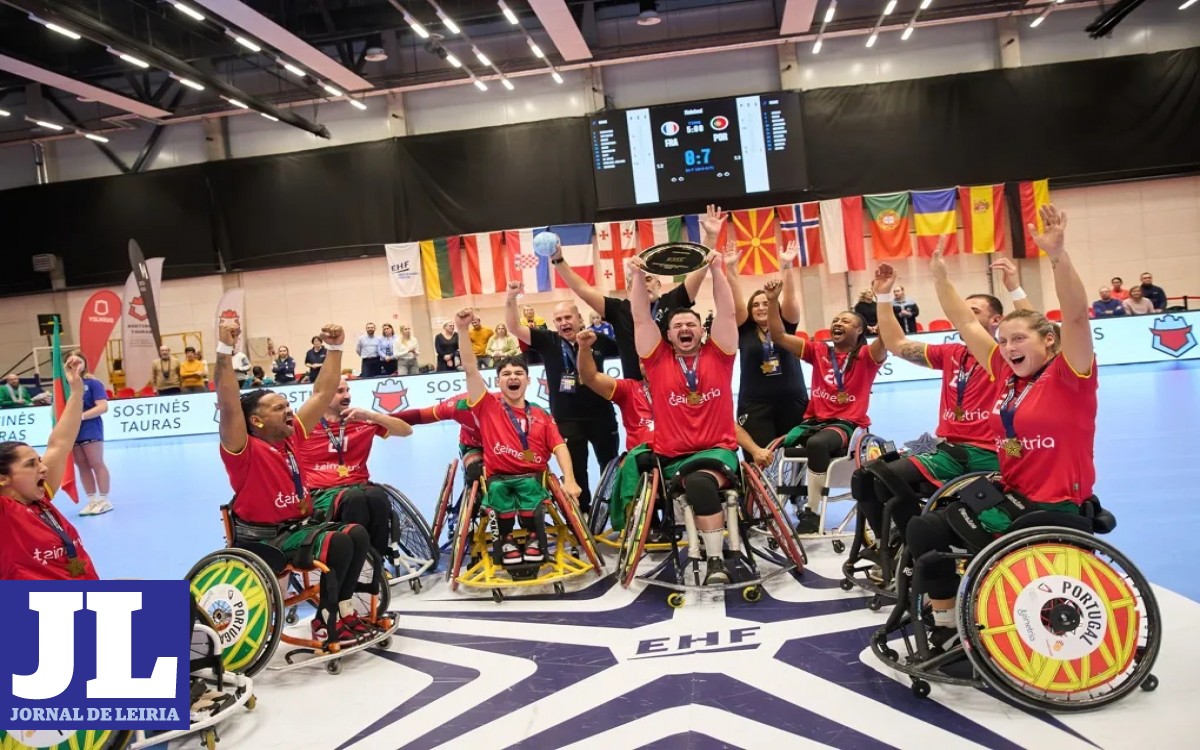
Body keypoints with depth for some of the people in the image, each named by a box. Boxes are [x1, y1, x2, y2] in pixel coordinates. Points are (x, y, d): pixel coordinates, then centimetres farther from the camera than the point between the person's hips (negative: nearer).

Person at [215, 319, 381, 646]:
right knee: (336, 543, -25)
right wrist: (225, 350, -39)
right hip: (262, 538, -8)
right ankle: (325, 623, -10)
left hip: (299, 525, 8)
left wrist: (335, 349, 7)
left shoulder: (290, 437, 5)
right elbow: (228, 406, -31)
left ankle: (344, 612, 1)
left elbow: (322, 394, 9)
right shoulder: (245, 450, -14)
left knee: (357, 533, -8)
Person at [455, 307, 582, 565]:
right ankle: (506, 539, -7)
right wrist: (463, 329, -12)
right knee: (498, 488, -34)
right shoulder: (488, 406, 7)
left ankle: (533, 537, -6)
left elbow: (559, 447, 1)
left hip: (532, 477, 1)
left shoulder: (541, 416, 11)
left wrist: (569, 480, -17)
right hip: (499, 477, -1)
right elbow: (470, 368, -3)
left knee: (528, 486, -33)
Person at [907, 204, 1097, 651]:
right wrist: (941, 278, 11)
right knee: (923, 528, -3)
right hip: (1012, 496, 7)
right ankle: (946, 624, 9)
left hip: (1058, 505, -7)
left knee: (955, 519, -22)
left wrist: (1057, 254, -35)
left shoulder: (1068, 376, -9)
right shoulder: (1007, 375, 8)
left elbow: (1076, 316, -25)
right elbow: (968, 325, 13)